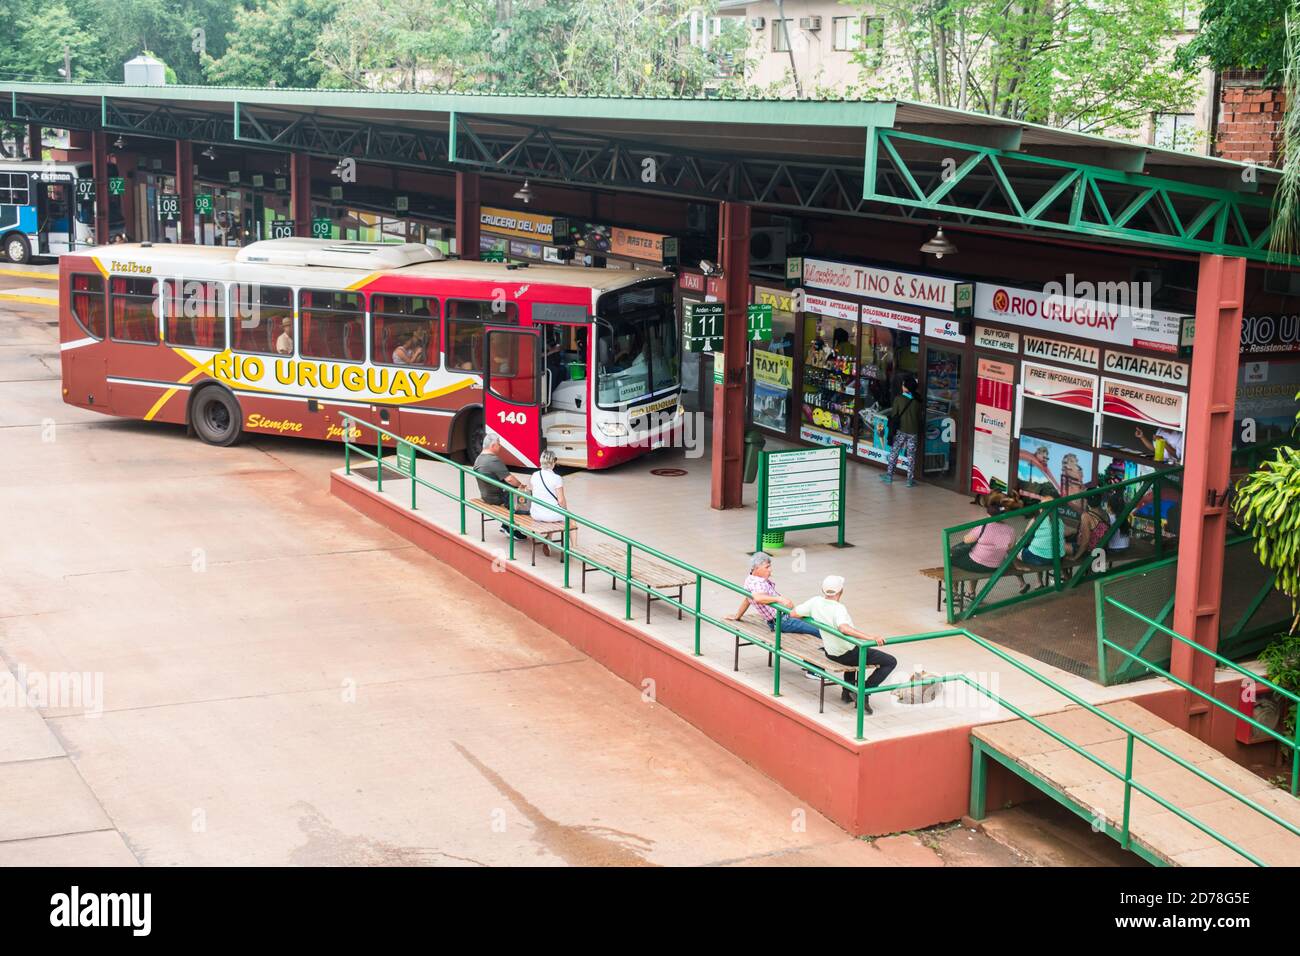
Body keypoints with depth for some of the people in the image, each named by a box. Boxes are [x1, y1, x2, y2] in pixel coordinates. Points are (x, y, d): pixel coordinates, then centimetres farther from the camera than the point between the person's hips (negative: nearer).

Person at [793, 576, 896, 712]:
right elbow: (844, 628, -46)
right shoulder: (839, 608, -28)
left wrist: (812, 615, 19)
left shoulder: (815, 602, -9)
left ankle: (847, 690, 33)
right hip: (848, 654, -8)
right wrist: (870, 637, -48)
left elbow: (793, 613, 2)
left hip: (830, 653, 8)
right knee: (891, 662, -1)